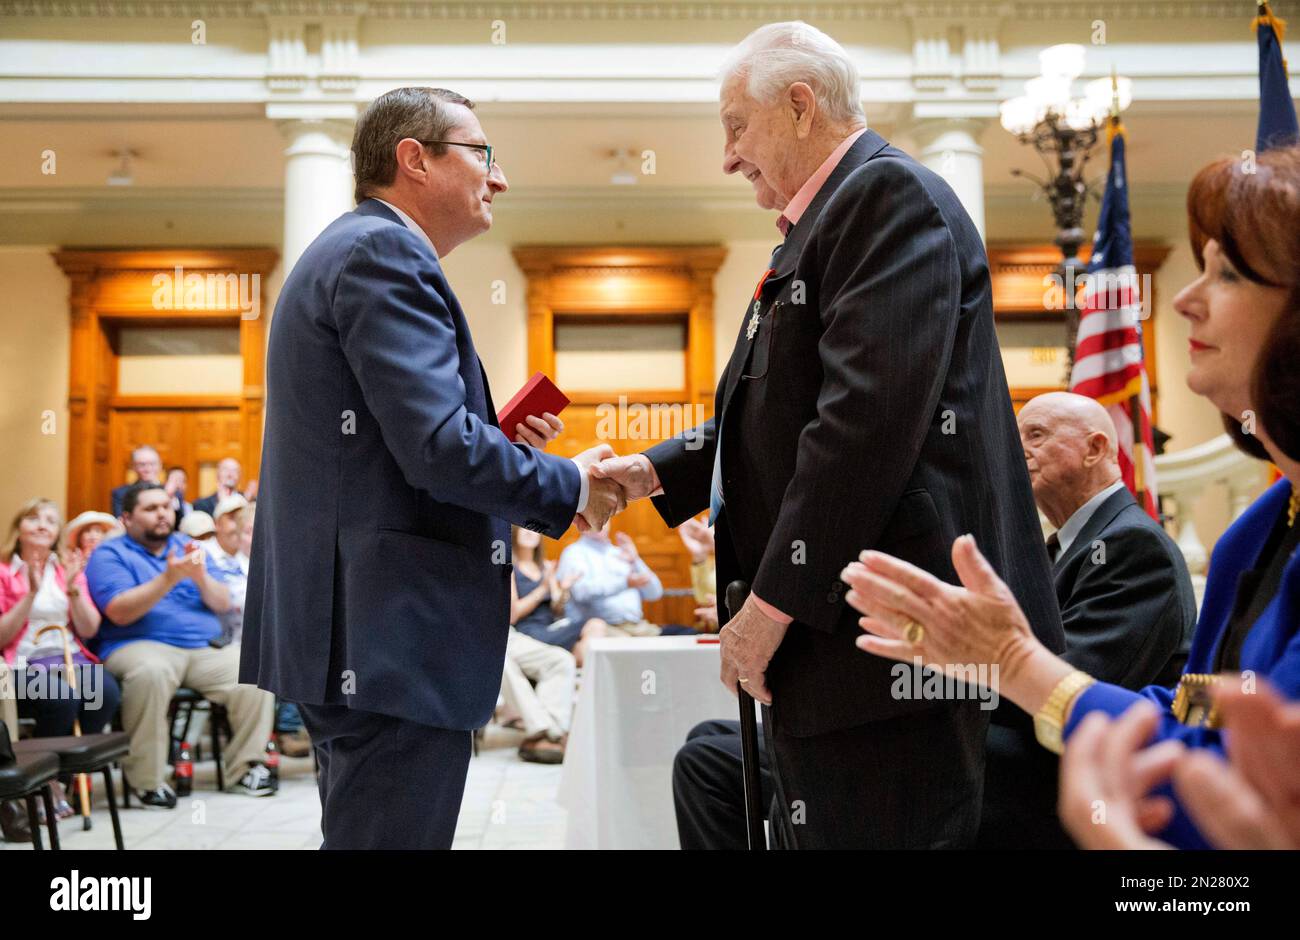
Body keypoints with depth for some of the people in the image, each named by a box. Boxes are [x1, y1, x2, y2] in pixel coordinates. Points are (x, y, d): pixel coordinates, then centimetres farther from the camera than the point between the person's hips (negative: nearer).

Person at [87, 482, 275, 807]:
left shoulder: (191, 547, 21)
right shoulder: (109, 554, 6)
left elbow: (222, 604, 12)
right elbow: (120, 612, -11)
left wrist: (201, 576, -9)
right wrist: (169, 578, -20)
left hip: (206, 648, 5)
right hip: (143, 645, -4)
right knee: (151, 670, -39)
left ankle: (245, 767, -6)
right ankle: (146, 779, -25)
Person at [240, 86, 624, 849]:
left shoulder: (348, 250, 19)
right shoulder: (384, 252, -13)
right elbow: (440, 447, -23)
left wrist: (501, 440, 9)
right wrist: (572, 488, -9)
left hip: (346, 627, 11)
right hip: (393, 637, -11)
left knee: (367, 830, 20)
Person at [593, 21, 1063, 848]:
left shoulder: (892, 194, -11)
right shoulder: (824, 222, 21)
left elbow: (868, 415, -23)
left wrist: (776, 600, -20)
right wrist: (655, 471, 14)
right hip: (827, 645, 10)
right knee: (817, 829, 18)